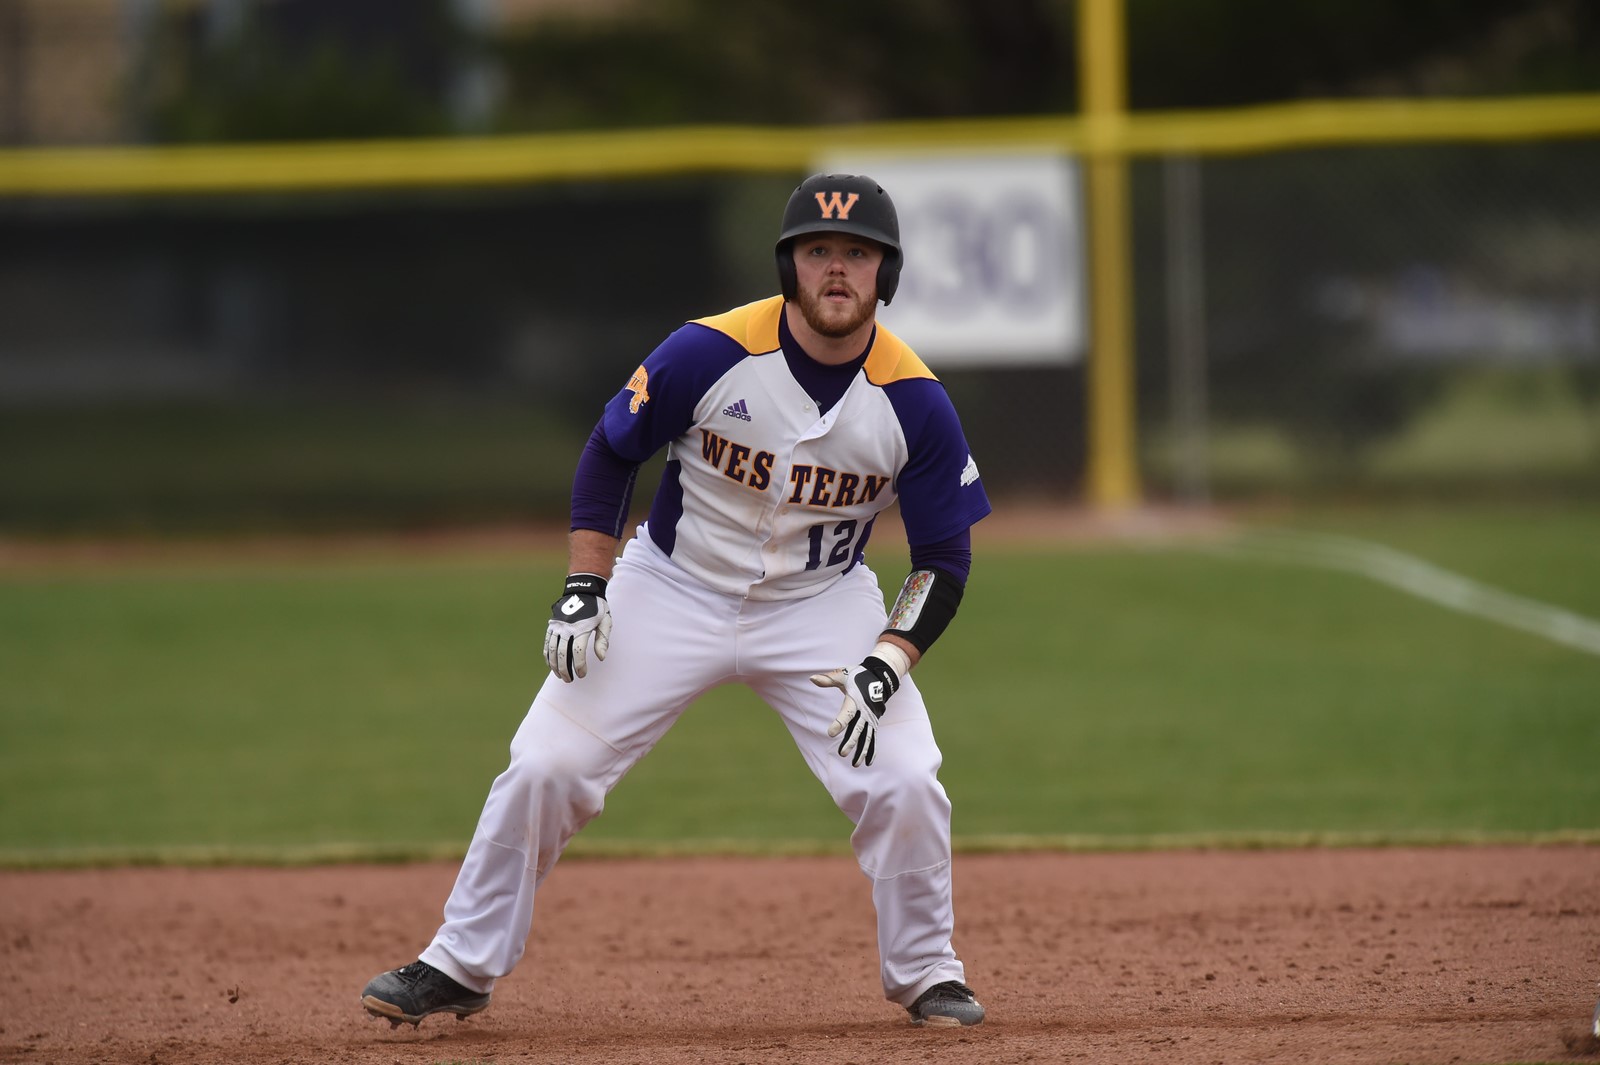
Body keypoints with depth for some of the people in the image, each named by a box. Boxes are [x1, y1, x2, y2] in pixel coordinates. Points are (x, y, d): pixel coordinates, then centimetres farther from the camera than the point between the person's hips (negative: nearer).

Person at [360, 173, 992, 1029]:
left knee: (904, 782, -17)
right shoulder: (709, 354, -19)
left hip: (822, 606, 0)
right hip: (674, 592, 0)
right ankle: (459, 967, 8)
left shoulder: (914, 403, -16)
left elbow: (944, 559, -8)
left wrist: (882, 669, -21)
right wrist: (582, 592, -13)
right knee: (544, 766, -8)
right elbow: (609, 453, -5)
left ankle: (925, 974, 7)